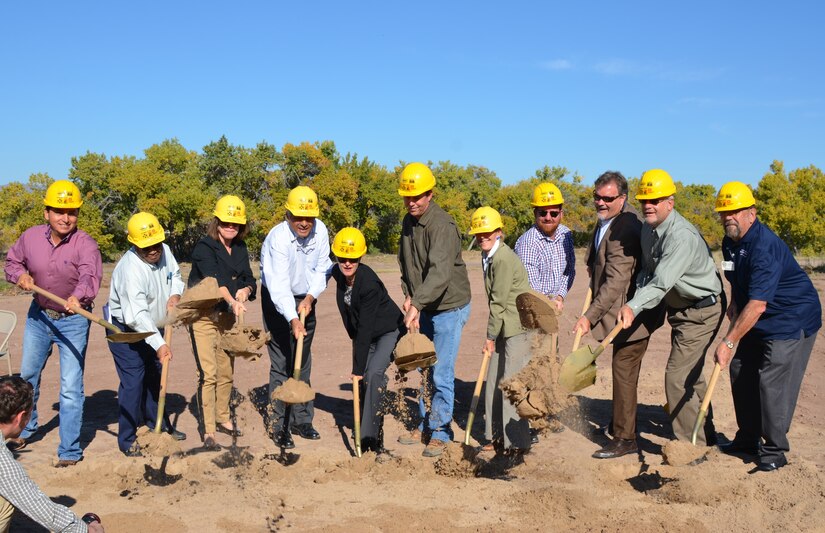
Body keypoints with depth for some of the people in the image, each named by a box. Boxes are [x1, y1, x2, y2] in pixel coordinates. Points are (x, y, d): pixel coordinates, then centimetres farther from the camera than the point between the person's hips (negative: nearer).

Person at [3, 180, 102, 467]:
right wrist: (20, 275, -14)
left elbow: (90, 275, -41)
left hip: (73, 321, -5)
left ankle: (70, 452, 7)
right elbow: (12, 261, 9)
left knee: (71, 387, -5)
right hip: (38, 315, 5)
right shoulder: (30, 237, -9)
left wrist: (77, 296, -62)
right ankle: (25, 429, 49)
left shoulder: (85, 244, -23)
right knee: (27, 375, 23)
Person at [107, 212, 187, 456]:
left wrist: (175, 294, -10)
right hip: (126, 329, -8)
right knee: (133, 383, -10)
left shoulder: (164, 251, -9)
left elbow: (176, 275, 12)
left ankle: (159, 426, 36)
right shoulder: (130, 269, -33)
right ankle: (127, 440, 3)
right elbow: (136, 316, -38)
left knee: (155, 377, 19)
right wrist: (159, 344, -43)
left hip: (151, 327, 8)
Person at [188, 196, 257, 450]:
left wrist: (245, 290, -17)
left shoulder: (240, 248, 8)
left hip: (228, 316, 7)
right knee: (208, 373, -10)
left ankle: (222, 419, 32)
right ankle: (208, 431, -3)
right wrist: (232, 301, -44)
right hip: (203, 316, -7)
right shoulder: (204, 247, -13)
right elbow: (214, 279, -29)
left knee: (227, 371, 15)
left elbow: (249, 279, 6)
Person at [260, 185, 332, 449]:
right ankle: (279, 426, 3)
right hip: (277, 301, -5)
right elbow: (279, 285, -36)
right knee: (281, 364, -6)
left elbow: (321, 270, -2)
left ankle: (301, 420, 22)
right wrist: (293, 319, -46)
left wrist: (310, 298, -17)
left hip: (305, 299, 5)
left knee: (303, 363, 11)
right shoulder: (278, 239, -27)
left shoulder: (320, 231, -10)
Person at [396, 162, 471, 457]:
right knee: (423, 370, 15)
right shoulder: (408, 221, 5)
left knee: (442, 374, -4)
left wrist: (417, 303, -45)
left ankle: (440, 432, 10)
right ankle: (425, 425, 28)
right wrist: (408, 295, 3)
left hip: (449, 308, -8)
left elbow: (440, 272, -36)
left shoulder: (442, 225, -23)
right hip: (423, 309, 8)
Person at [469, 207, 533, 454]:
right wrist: (492, 334, 14)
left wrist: (490, 336, -12)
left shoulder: (504, 259, -19)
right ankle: (496, 436, 24)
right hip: (504, 328, 10)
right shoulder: (488, 257, 11)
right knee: (493, 382, 12)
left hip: (517, 327, -10)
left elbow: (499, 301, -17)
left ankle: (517, 443, 2)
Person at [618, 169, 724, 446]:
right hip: (680, 309, 10)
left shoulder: (682, 235, -28)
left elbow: (662, 281, -38)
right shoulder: (647, 229, 1)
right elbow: (647, 272, 9)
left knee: (677, 376, -12)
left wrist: (634, 307, -49)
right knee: (691, 375, 21)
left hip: (701, 311, -10)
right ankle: (706, 438, 38)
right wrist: (633, 304, -6)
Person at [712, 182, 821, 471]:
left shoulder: (765, 246, -28)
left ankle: (775, 450, -1)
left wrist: (729, 342, -33)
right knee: (741, 371, 9)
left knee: (773, 380, -14)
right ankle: (748, 439, 22)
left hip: (793, 320, -10)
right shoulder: (730, 243, 2)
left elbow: (757, 306, -33)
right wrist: (734, 303, 9)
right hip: (761, 323, 10)